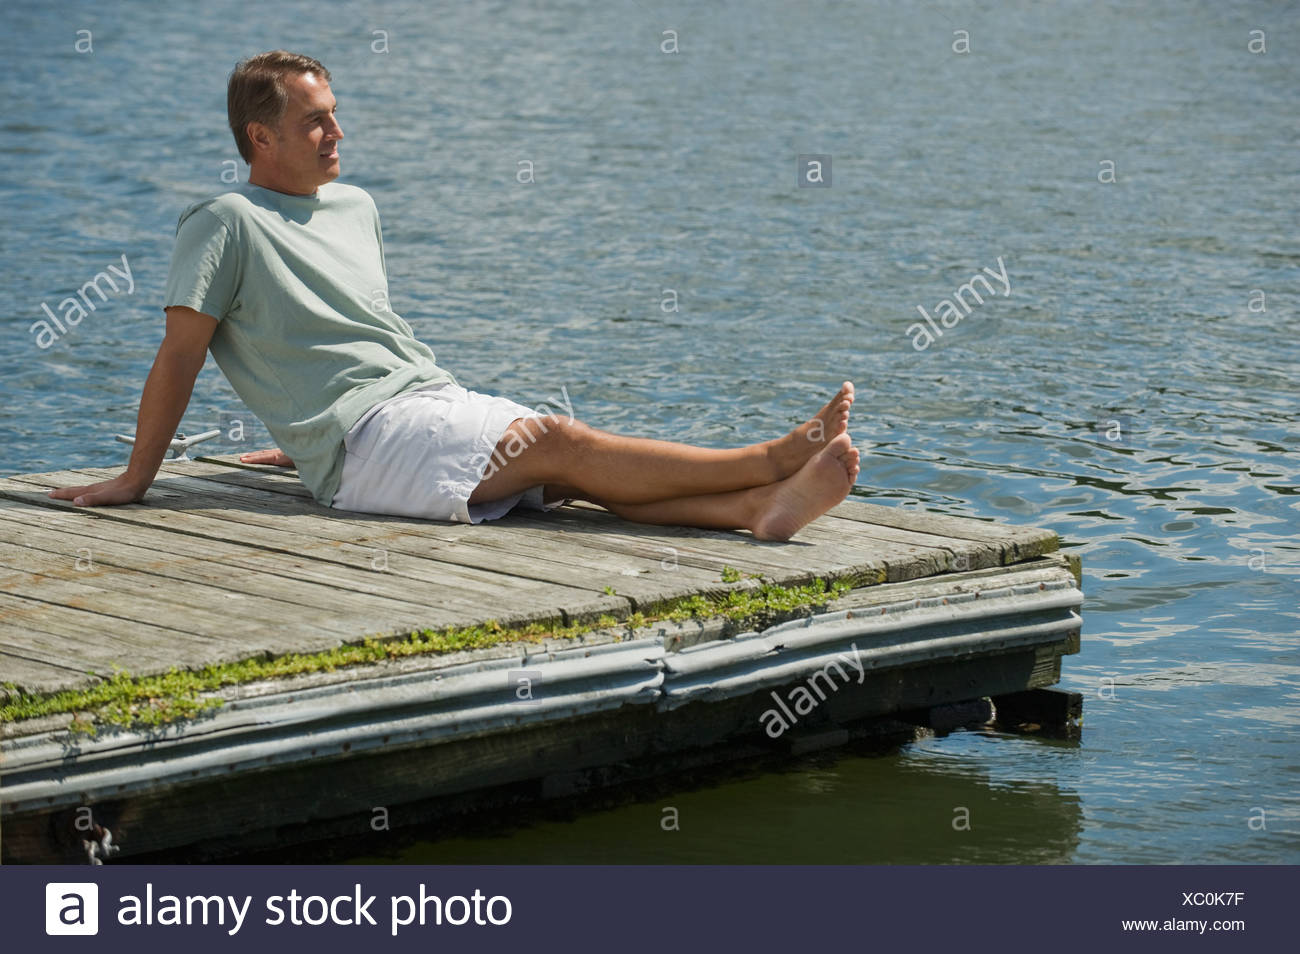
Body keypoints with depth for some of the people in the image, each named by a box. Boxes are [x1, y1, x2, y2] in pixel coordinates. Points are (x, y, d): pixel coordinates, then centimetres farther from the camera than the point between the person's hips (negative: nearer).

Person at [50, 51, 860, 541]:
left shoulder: (356, 208, 23)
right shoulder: (227, 224, -2)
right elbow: (181, 354, -4)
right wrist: (136, 480, -4)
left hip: (441, 402, 7)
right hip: (364, 436, -7)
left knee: (578, 472, -18)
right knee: (563, 442, -21)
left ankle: (757, 508, -39)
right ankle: (771, 460, -31)